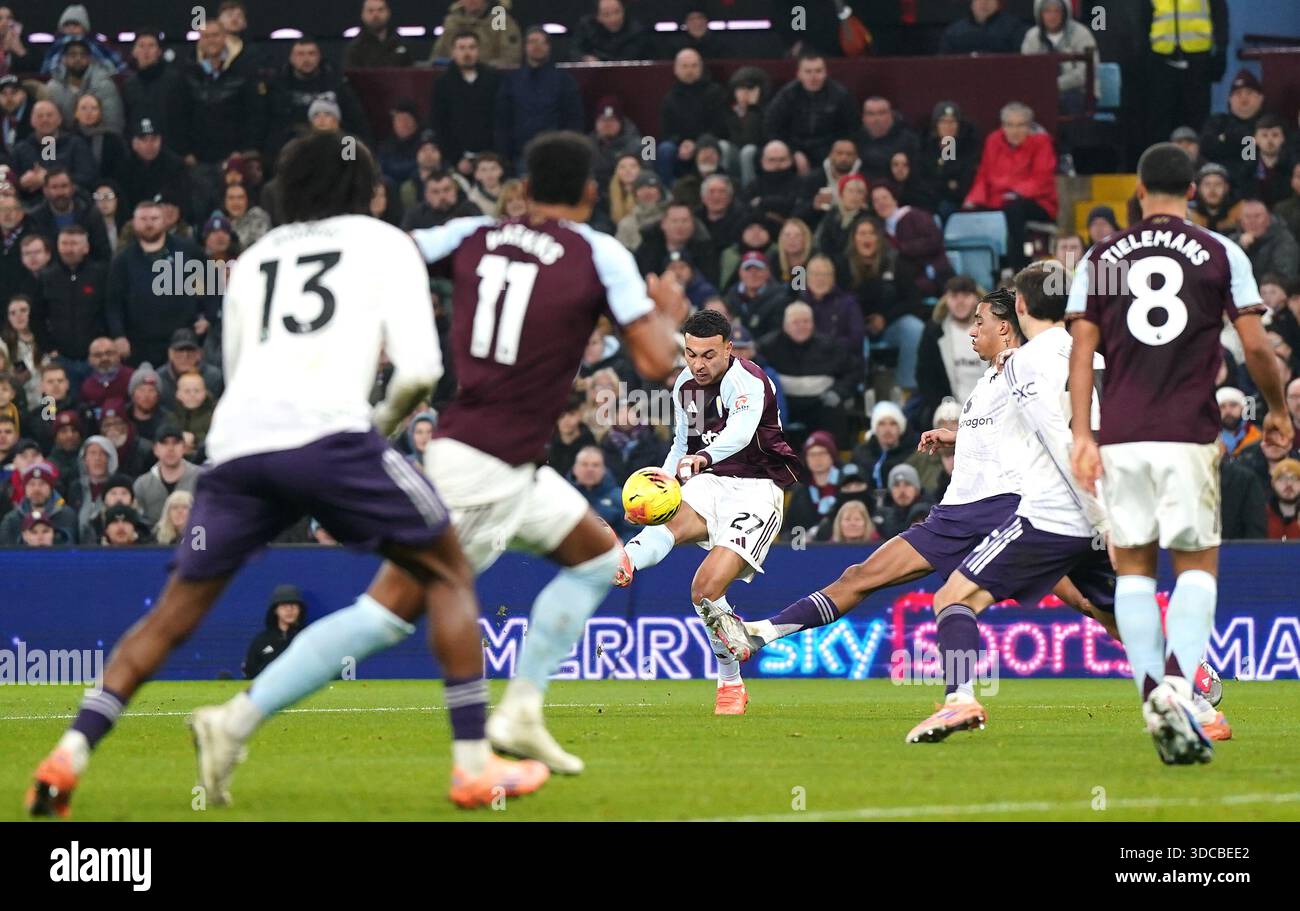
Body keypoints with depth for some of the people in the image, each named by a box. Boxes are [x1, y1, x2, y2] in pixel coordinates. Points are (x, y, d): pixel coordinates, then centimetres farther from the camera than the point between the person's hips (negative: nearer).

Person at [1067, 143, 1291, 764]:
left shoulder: (1100, 259, 8)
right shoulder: (1221, 255, 2)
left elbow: (1082, 351, 3)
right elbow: (1256, 346, 0)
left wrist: (1082, 435, 3)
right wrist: (1277, 409, 16)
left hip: (1120, 437, 2)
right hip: (1188, 434, -2)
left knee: (1133, 567, 10)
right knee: (1198, 565, 5)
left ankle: (1152, 694, -2)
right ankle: (1177, 682, -19)